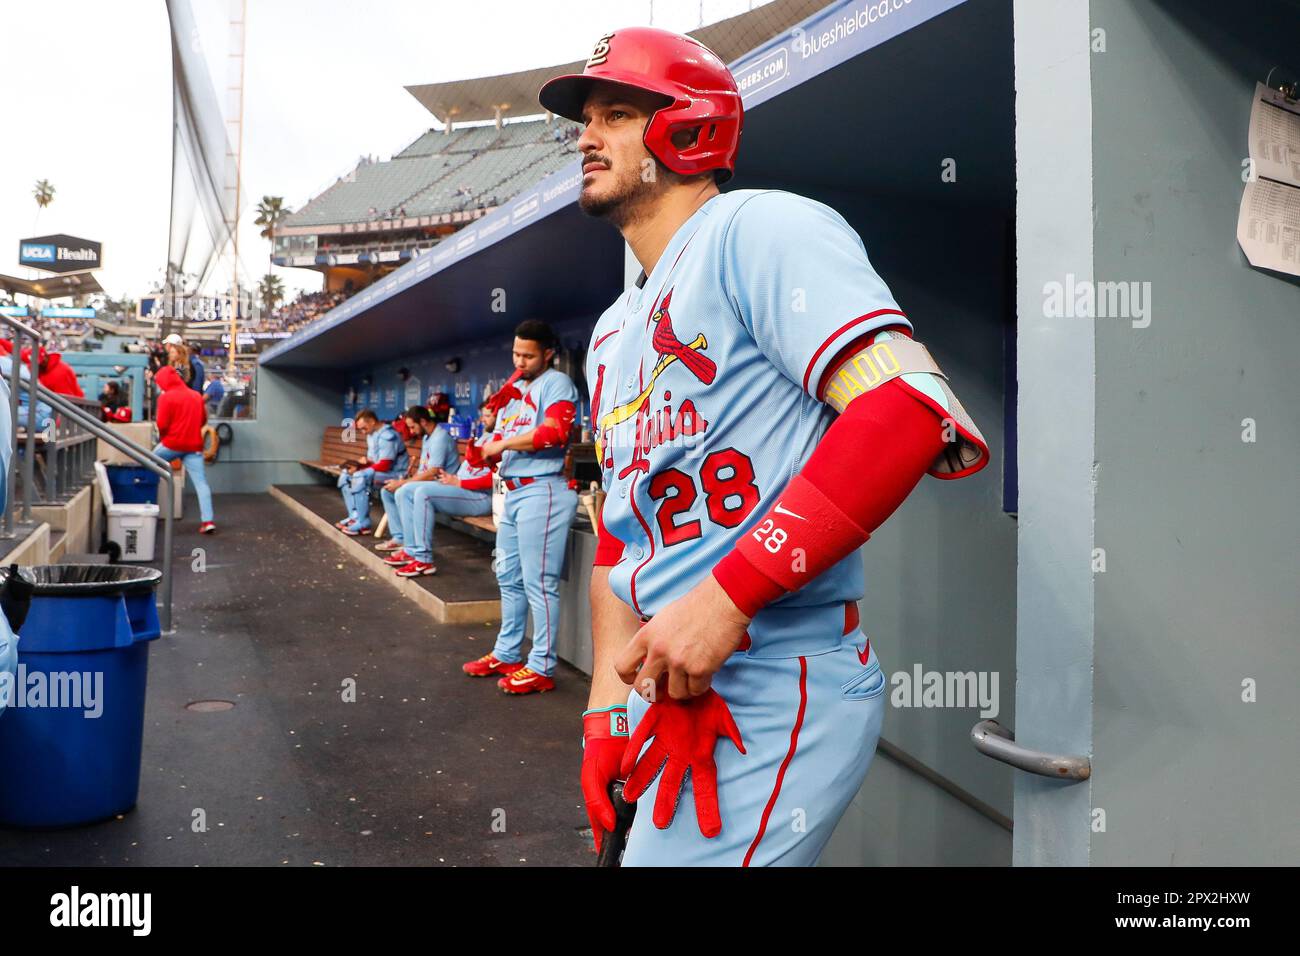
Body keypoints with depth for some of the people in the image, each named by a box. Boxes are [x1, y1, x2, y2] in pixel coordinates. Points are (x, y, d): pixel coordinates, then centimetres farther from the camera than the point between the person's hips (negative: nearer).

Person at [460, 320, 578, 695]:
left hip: (541, 491, -10)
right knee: (509, 578, 16)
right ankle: (506, 654, 28)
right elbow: (500, 438, 23)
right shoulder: (515, 390, 21)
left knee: (538, 583, -7)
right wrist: (487, 452, 0)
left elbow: (555, 432, -22)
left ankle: (542, 668, 0)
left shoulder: (556, 383, -6)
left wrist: (503, 443, -12)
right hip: (513, 492, 10)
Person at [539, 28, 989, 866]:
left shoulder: (756, 229, -8)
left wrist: (727, 596, -25)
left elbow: (910, 410, -23)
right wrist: (607, 705, 7)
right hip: (659, 682, 9)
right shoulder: (612, 333, 19)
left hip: (774, 694, -9)